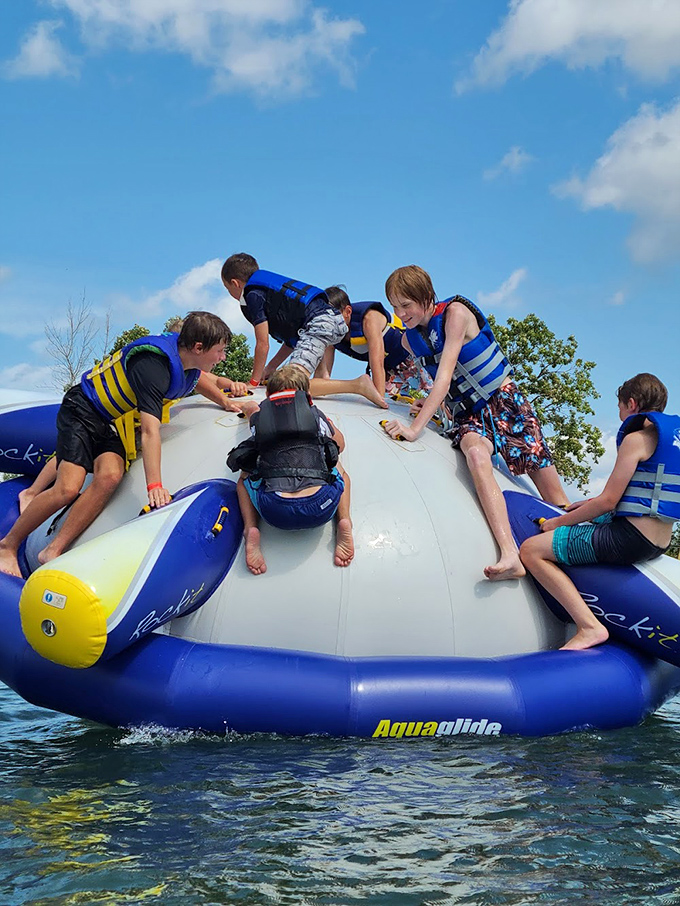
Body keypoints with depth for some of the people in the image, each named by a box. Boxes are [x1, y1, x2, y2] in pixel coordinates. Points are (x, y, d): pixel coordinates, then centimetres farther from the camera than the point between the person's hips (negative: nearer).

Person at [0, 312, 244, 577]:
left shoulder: (185, 354, -4)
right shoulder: (153, 365, -31)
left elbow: (196, 377, 25)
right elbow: (150, 430, -38)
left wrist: (225, 401, 31)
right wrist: (155, 485, -42)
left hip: (114, 423, 8)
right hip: (83, 411, -8)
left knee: (109, 476, -23)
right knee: (68, 488, -23)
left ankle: (53, 551, -19)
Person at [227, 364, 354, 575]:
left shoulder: (260, 415, 22)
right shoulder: (316, 414, 21)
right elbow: (340, 445, 40)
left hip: (274, 512, 0)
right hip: (321, 509, 0)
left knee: (245, 477, 33)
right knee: (339, 471, 35)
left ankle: (250, 528, 5)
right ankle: (344, 522, 6)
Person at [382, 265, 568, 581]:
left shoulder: (455, 313, -15)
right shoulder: (409, 339, 3)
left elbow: (446, 374, -24)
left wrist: (416, 427, -31)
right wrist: (431, 402, 1)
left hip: (504, 401, -2)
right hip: (467, 415, 3)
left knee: (552, 490, -7)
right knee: (476, 453, -33)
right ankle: (510, 556, -50)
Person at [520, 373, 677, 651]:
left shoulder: (636, 438, -13)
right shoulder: (672, 436, 15)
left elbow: (607, 502, -15)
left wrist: (558, 522, -2)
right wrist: (591, 504, 25)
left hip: (630, 539, -11)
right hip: (659, 543, 11)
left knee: (531, 550, -12)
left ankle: (590, 627, -20)